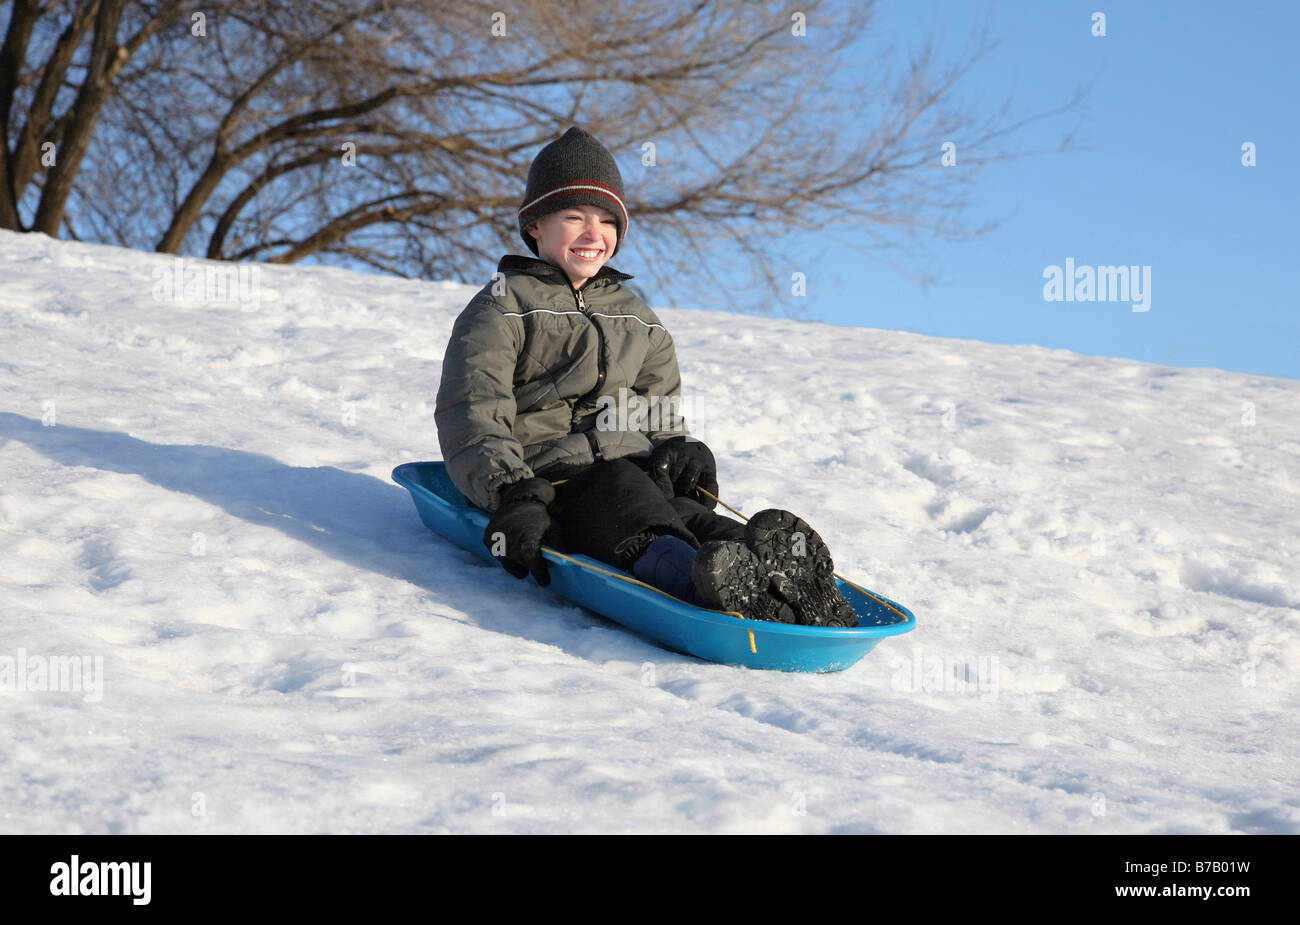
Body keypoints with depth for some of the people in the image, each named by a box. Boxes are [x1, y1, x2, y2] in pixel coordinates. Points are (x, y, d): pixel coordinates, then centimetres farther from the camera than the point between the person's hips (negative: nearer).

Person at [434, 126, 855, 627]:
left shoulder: (636, 319, 25)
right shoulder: (502, 310, 5)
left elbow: (661, 412, 32)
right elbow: (472, 419, -8)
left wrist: (682, 451, 6)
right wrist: (510, 493, -27)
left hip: (631, 467, 5)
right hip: (545, 476, -5)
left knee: (695, 518, -31)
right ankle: (712, 585, -70)